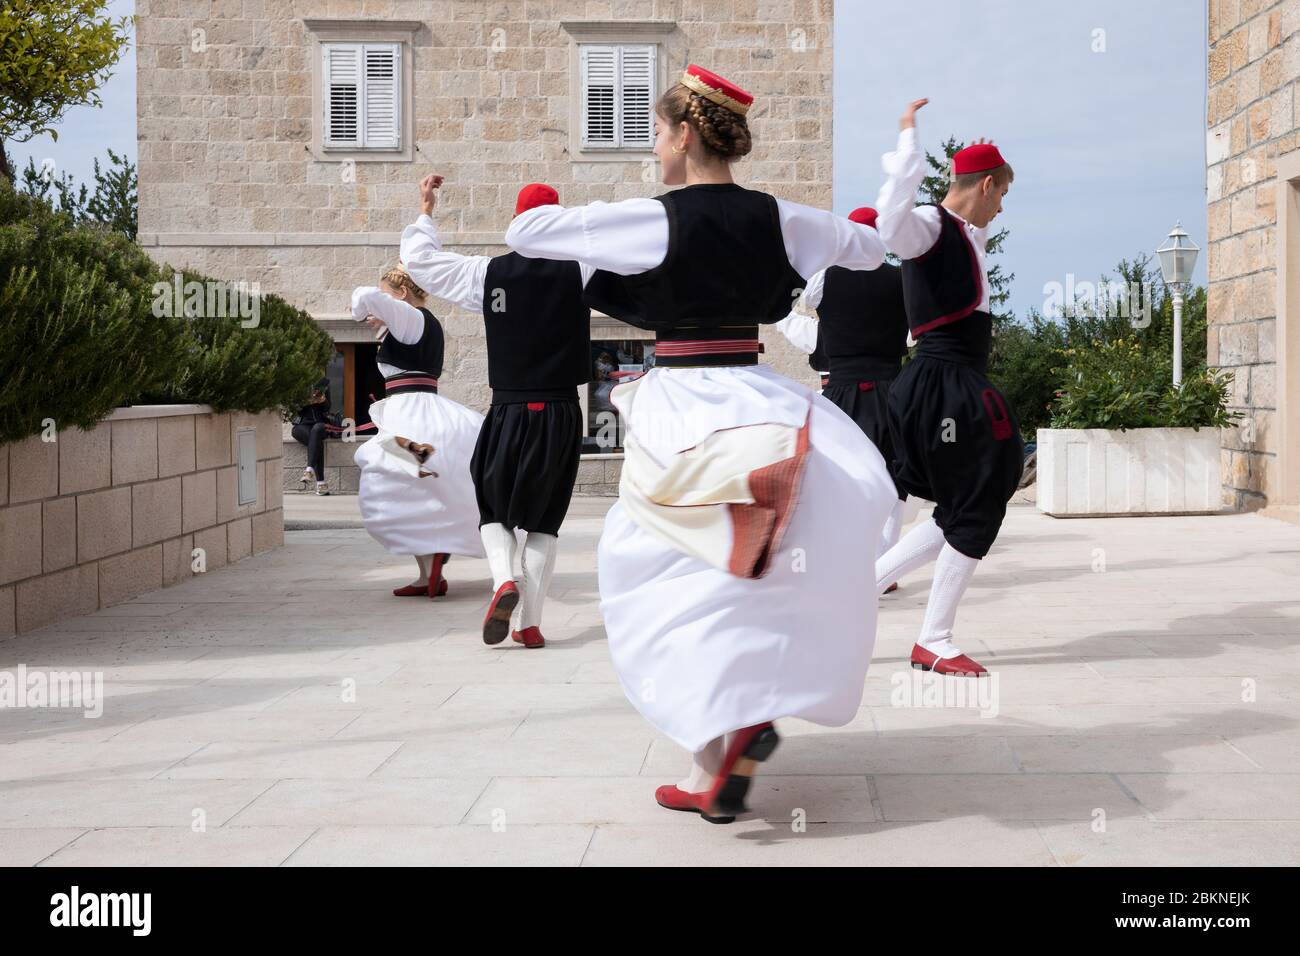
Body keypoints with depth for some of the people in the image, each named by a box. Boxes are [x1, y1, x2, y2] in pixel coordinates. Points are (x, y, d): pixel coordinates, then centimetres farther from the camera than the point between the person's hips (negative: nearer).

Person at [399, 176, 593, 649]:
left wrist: (426, 209, 24)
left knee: (494, 510, 16)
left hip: (508, 411, 0)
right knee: (544, 519, 11)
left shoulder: (488, 272, -3)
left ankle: (503, 579, -12)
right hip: (561, 412, 0)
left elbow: (419, 259, 10)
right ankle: (530, 623, 8)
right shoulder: (579, 271, -5)